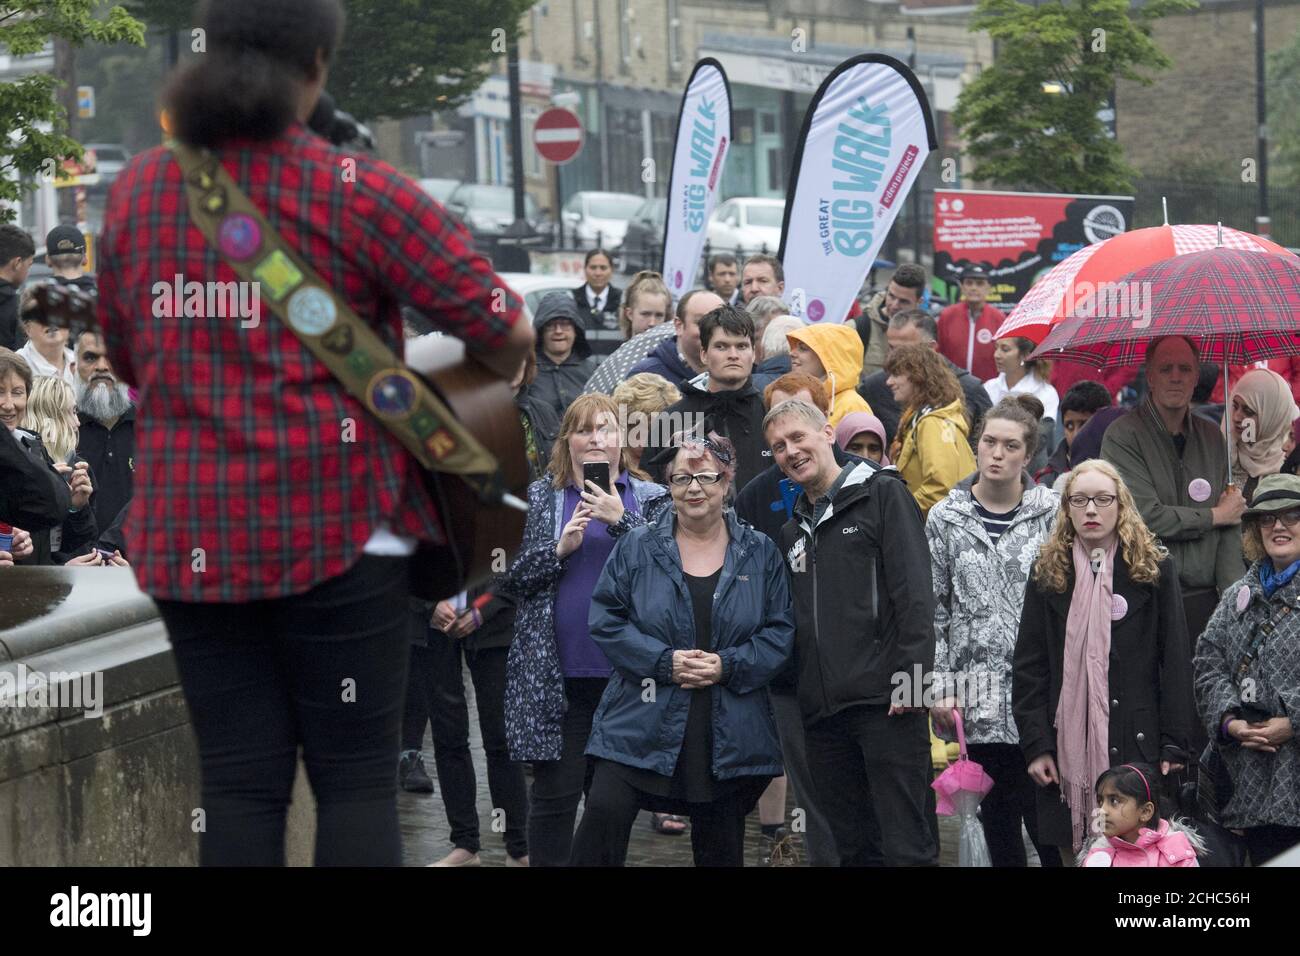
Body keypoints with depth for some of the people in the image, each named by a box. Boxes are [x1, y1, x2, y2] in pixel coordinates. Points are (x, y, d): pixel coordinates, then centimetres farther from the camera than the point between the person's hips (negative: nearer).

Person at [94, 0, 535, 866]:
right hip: (336, 523, -4)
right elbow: (505, 331, -8)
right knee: (356, 774, 4)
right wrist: (500, 376, 14)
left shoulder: (137, 190, 6)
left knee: (239, 781, 7)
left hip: (190, 532, 4)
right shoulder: (359, 192, -8)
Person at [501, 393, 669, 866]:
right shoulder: (539, 498, 9)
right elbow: (511, 577, 4)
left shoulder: (649, 499, 9)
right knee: (554, 792, -2)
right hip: (556, 677, -1)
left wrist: (621, 521, -14)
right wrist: (560, 548, -11)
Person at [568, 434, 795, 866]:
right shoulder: (636, 548, 2)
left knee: (721, 847, 11)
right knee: (603, 815, -19)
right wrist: (664, 661, -15)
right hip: (642, 726, -1)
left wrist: (729, 666, -13)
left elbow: (781, 631, 3)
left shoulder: (760, 554, 5)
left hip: (729, 733, 1)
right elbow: (606, 620, -2)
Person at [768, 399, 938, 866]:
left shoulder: (882, 495, 1)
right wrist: (795, 696, 13)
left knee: (905, 844, -8)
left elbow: (914, 593, -9)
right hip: (822, 708, 7)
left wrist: (912, 675, -18)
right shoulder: (794, 530, 21)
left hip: (886, 702, -7)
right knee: (853, 848, 9)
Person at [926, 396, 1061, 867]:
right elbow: (934, 610, 5)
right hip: (978, 694, 2)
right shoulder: (945, 519, 5)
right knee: (997, 816, 8)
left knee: (1042, 813, -4)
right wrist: (940, 687, 0)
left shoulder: (1053, 513, 1)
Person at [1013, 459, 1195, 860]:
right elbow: (1028, 666, 6)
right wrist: (1035, 743, -3)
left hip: (1136, 742, -2)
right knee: (1074, 853, 4)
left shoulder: (1155, 568, 3)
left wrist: (1174, 744, -5)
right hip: (1067, 745, 2)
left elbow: (1175, 662, 1)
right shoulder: (1047, 572, 7)